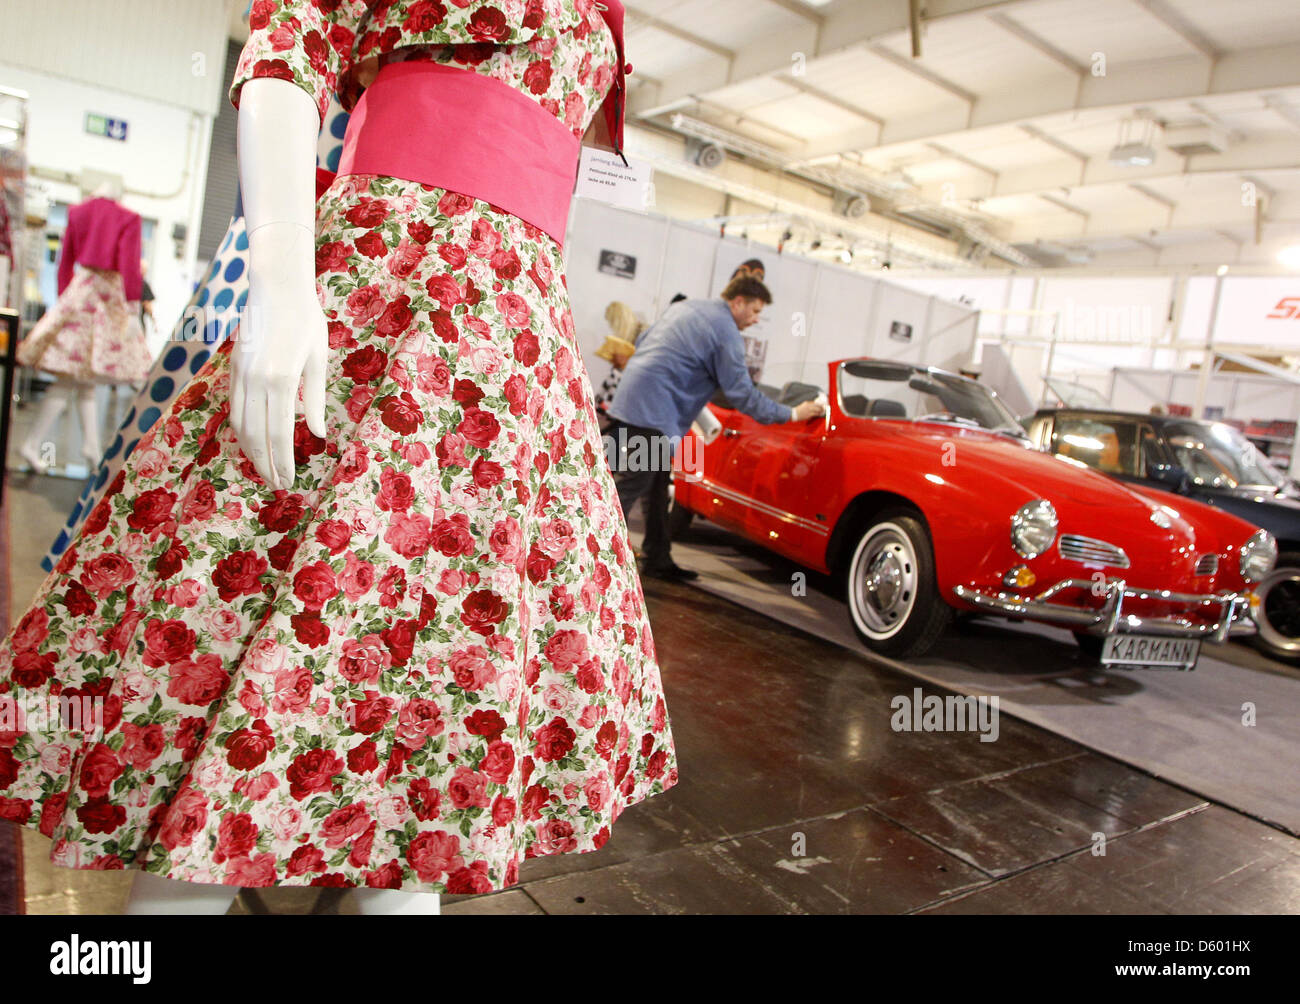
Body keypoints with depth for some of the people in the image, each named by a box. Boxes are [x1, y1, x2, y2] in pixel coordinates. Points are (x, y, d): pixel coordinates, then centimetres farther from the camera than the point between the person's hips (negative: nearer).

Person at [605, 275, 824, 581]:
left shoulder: (683, 307, 19)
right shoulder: (726, 332, -8)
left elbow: (642, 343, 23)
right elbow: (742, 394, -9)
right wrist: (792, 414, -2)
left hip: (628, 402, 10)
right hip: (652, 415, -10)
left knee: (657, 487, 15)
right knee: (629, 487, -8)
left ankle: (658, 560, 22)